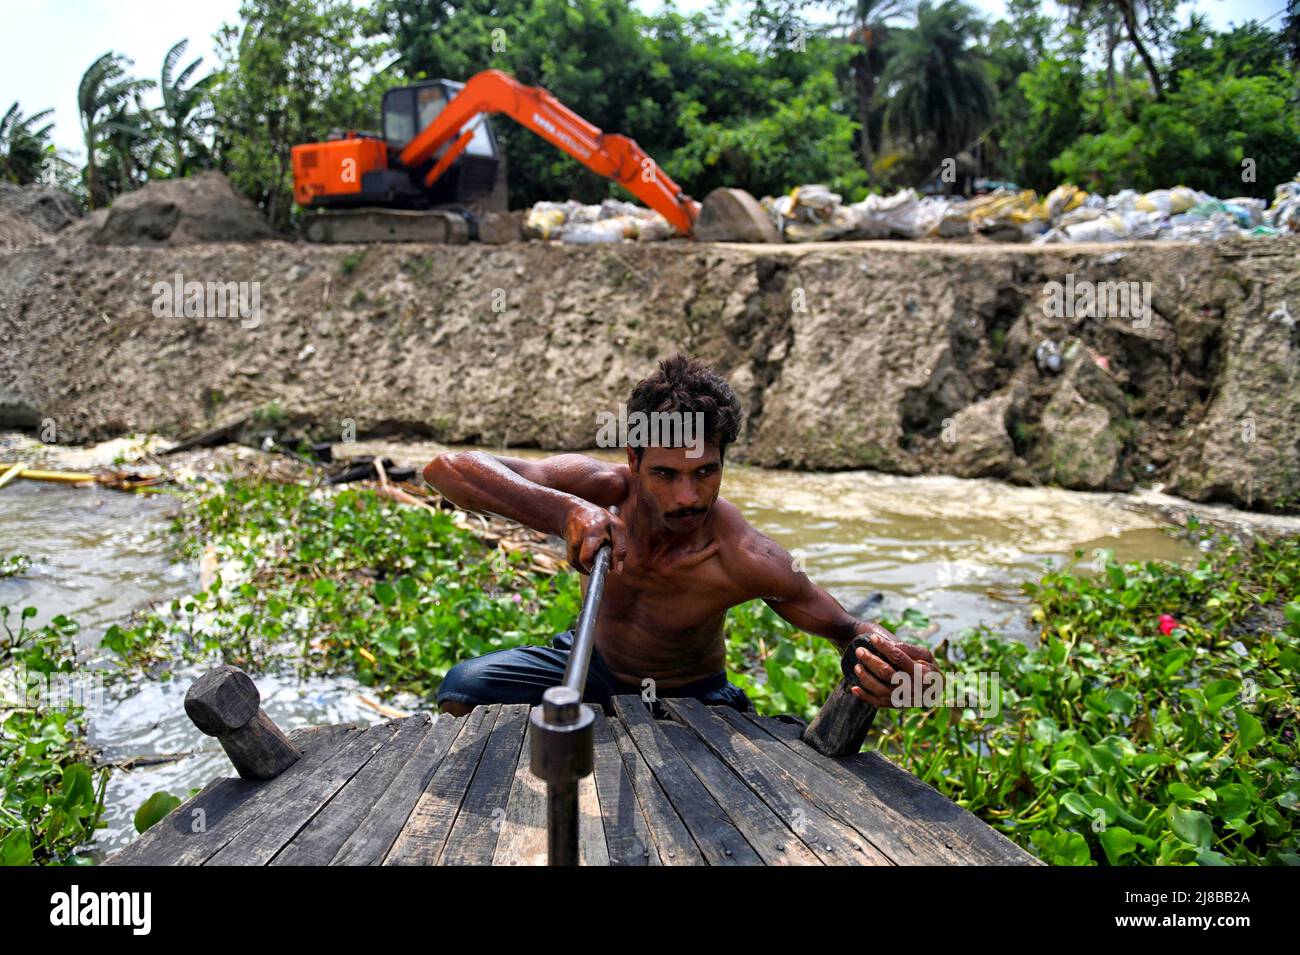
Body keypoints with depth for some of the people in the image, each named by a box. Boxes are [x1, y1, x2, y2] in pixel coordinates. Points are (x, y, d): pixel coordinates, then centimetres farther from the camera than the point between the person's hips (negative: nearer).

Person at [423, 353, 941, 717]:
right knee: (466, 689, -19)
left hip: (692, 697, -1)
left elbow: (846, 627, -19)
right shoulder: (601, 490, -29)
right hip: (594, 663, 1)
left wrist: (880, 650, -46)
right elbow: (446, 468, -37)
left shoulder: (746, 562, -33)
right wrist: (564, 509, -55)